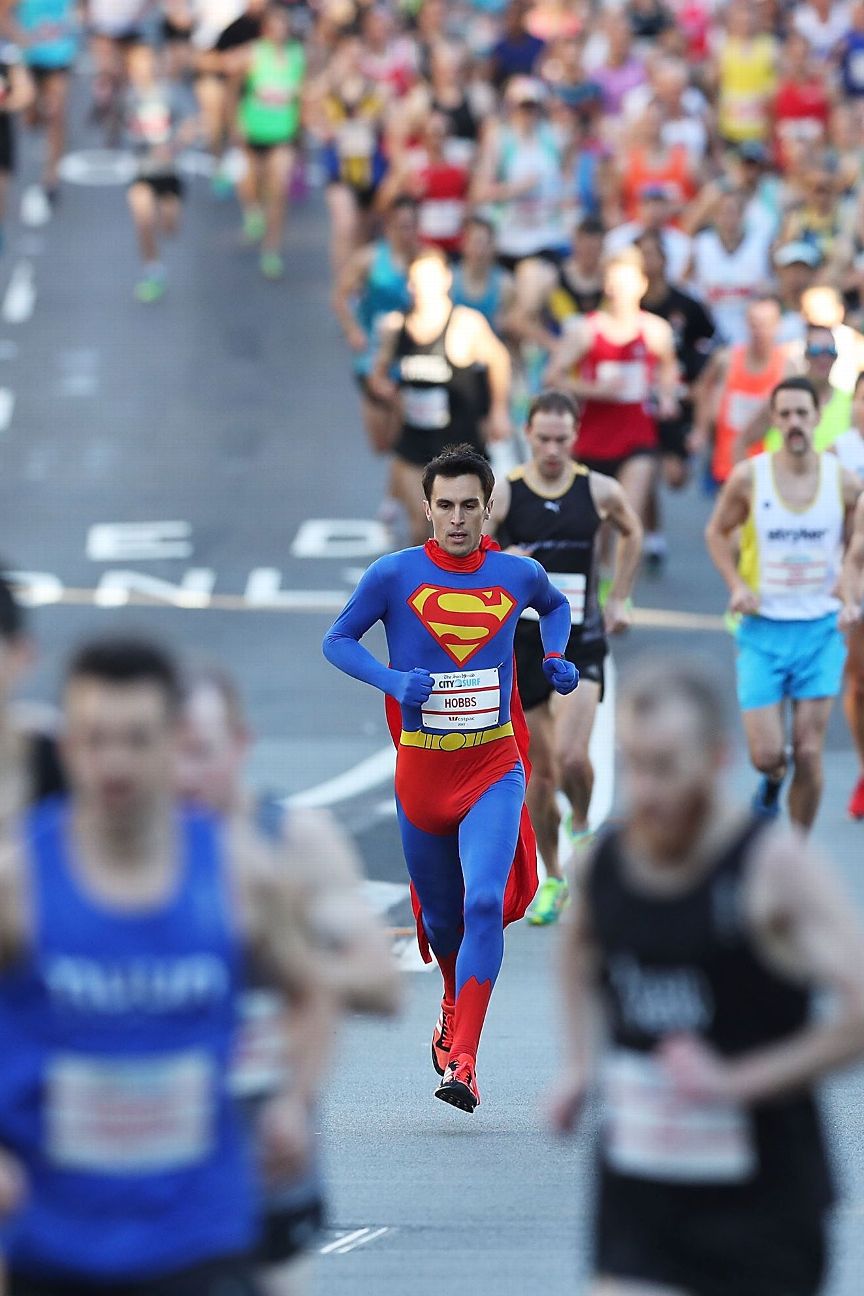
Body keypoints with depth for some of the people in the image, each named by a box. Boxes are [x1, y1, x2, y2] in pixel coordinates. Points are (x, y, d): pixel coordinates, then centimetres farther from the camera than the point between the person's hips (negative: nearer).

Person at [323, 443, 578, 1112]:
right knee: (441, 916, 14)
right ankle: (455, 1007, 48)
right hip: (422, 772, 1)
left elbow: (557, 606, 24)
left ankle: (462, 1062, -21)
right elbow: (337, 641, 2)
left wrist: (556, 658, 6)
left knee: (485, 902, -21)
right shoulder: (396, 574, -6)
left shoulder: (518, 574, 1)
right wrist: (392, 681, -14)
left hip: (495, 767, 0)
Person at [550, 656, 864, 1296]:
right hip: (638, 1192, 4)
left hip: (763, 1200, -4)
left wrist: (735, 1080, -23)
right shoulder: (608, 859, 2)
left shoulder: (776, 869, -15)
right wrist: (582, 1064, 12)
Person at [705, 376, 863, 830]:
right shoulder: (748, 477, -8)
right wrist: (736, 585, -6)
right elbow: (717, 532, 9)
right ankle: (774, 777, 34)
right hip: (763, 628, 0)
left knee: (809, 753, -3)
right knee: (766, 753, -5)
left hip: (820, 630, 0)